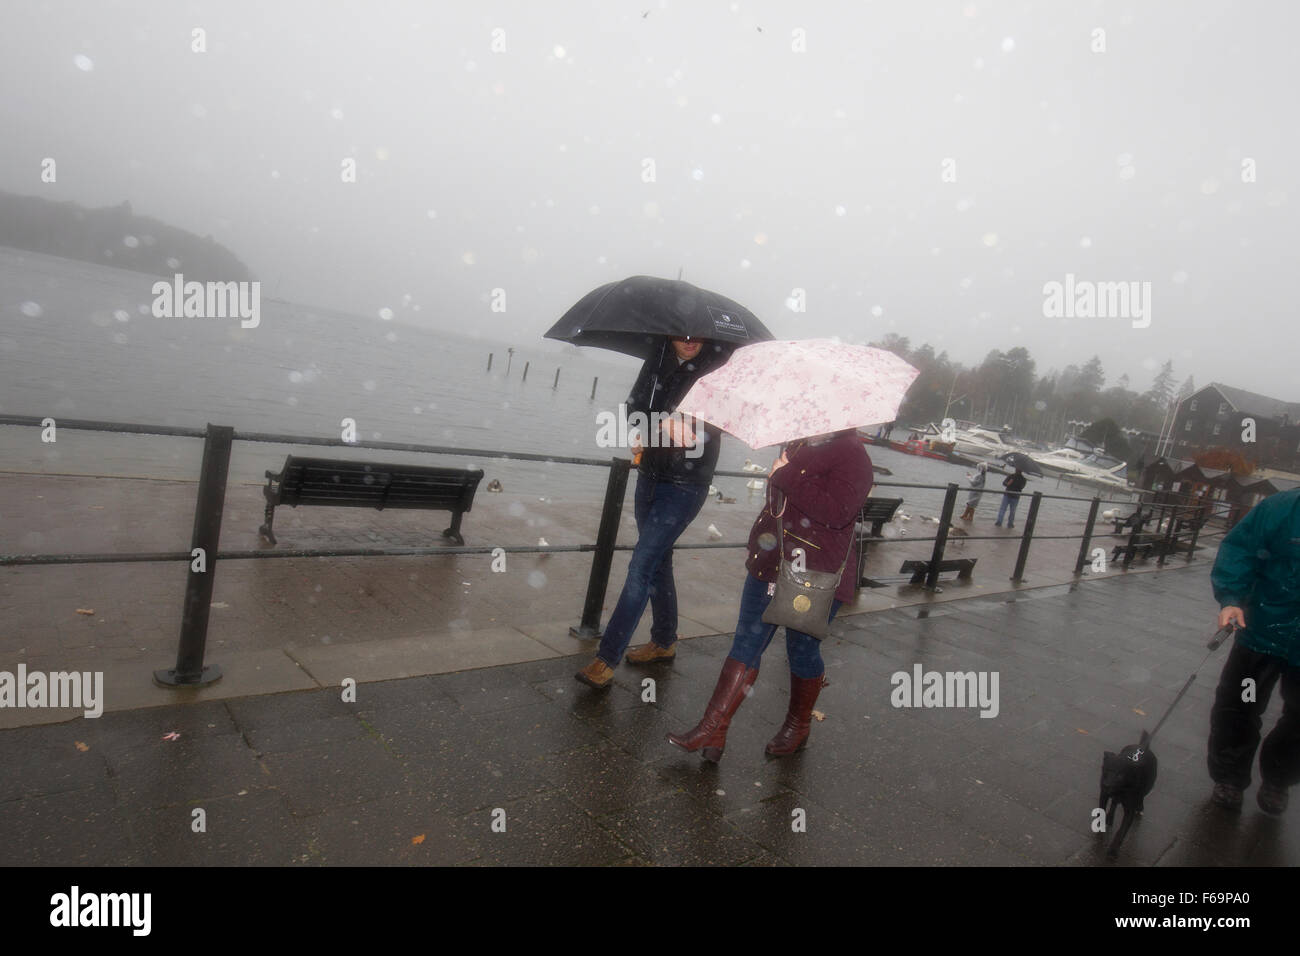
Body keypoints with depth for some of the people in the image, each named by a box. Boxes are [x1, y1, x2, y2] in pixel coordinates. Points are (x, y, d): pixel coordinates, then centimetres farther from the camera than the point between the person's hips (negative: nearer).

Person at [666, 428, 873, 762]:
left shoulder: (853, 456, -14)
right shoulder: (797, 447, 10)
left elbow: (838, 512, -29)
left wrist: (787, 476, -24)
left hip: (815, 576, -7)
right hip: (770, 566, 7)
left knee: (802, 650, 9)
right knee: (747, 643, 4)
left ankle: (798, 726, 33)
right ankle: (713, 729, 6)